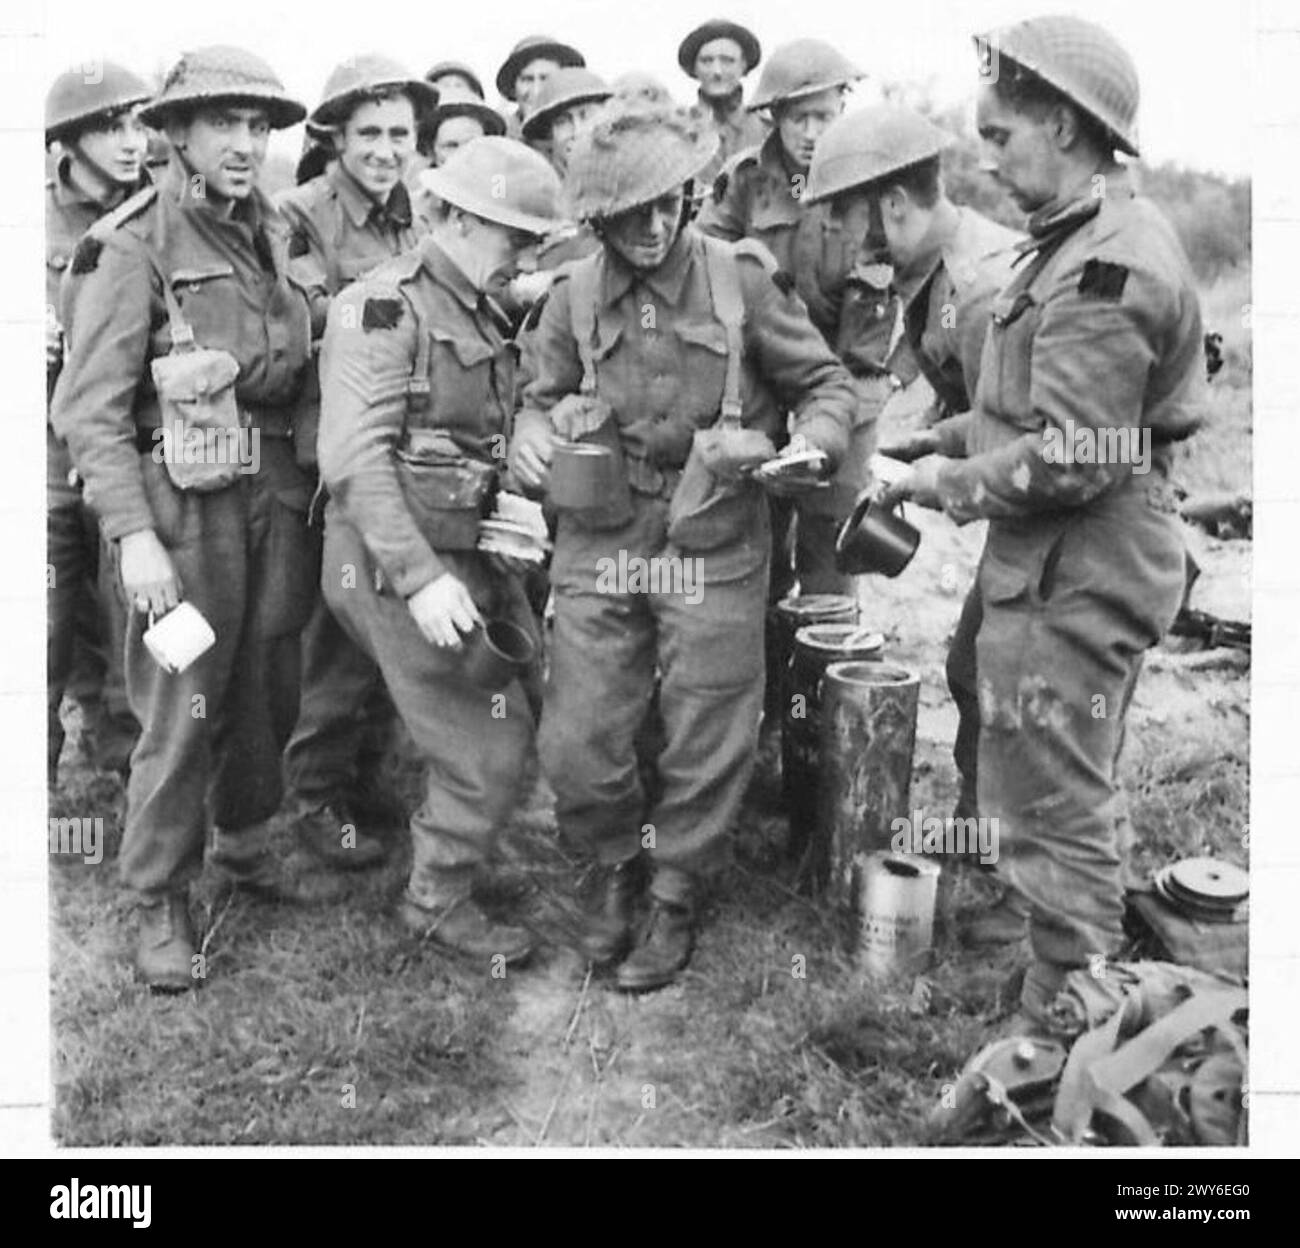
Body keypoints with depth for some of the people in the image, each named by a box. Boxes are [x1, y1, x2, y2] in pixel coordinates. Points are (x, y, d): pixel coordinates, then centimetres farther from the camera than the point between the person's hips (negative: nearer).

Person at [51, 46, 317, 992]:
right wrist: (135, 535, -19)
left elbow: (296, 358, 10)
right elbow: (89, 409, -14)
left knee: (269, 689, 14)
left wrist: (230, 368, -8)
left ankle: (245, 840, 37)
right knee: (182, 708, -1)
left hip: (277, 491, 6)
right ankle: (161, 903, 14)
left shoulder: (273, 232, 11)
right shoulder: (133, 246, -9)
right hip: (185, 497, -6)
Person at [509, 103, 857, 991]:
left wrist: (807, 448, -18)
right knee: (575, 750, 3)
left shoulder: (742, 279, -5)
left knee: (706, 750, 7)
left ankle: (676, 895, 32)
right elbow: (543, 399, 14)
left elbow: (826, 383, 3)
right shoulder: (574, 298, 2)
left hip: (714, 546, -2)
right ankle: (621, 862, 33)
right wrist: (532, 442, -9)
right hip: (600, 545, 2)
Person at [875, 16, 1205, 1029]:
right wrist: (935, 446, 6)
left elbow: (1067, 459, -25)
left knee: (1054, 815, 1)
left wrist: (948, 483, -12)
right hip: (1078, 572, 11)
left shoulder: (1106, 268, -20)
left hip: (1071, 581, -11)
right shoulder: (1094, 241, 13)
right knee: (1078, 804, 22)